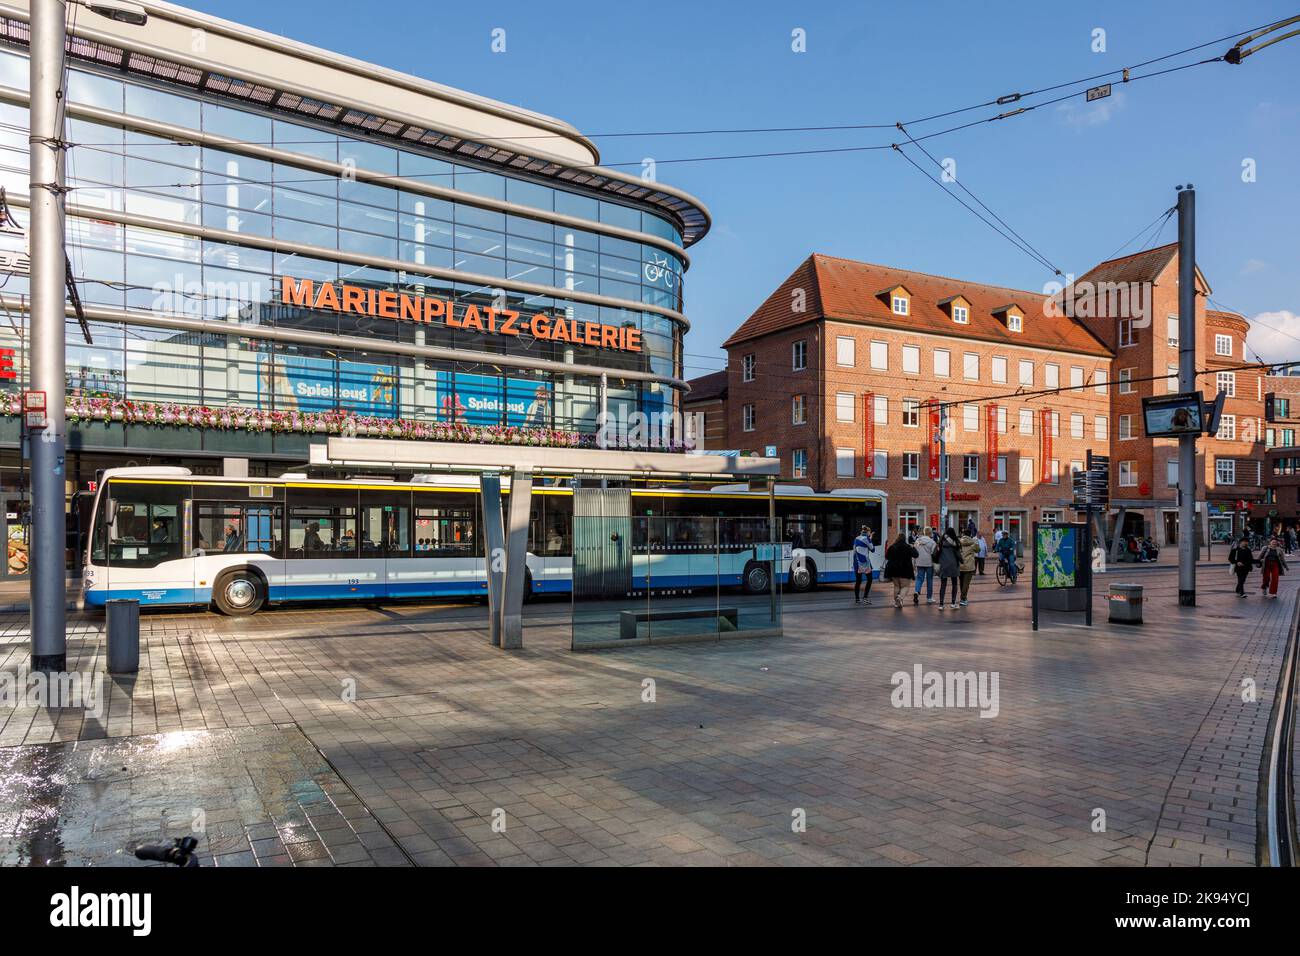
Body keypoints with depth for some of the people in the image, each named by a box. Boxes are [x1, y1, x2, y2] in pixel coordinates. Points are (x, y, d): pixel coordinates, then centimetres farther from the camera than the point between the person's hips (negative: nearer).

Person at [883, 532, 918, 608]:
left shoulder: (892, 547, 0)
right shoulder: (908, 547, -7)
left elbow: (887, 557, 7)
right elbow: (915, 555, -6)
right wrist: (913, 548, 10)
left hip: (893, 569, 3)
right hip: (905, 569, -3)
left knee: (896, 586, 15)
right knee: (904, 586, 2)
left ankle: (896, 602, 12)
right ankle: (900, 596, -26)